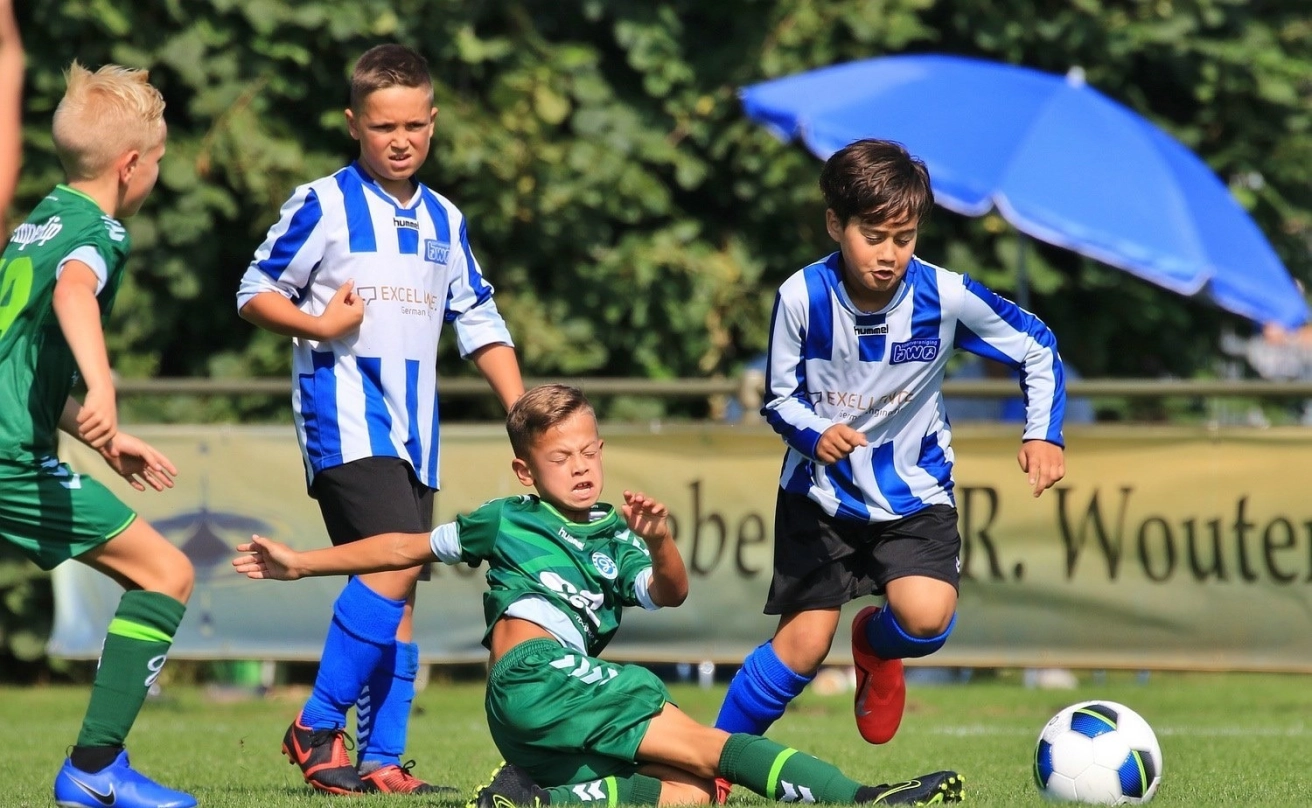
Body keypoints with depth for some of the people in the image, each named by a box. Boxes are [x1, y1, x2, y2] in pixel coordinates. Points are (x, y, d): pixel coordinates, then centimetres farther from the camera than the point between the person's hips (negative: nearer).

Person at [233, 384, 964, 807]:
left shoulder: (616, 538, 21)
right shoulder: (508, 521, 13)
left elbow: (669, 594, 3)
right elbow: (407, 548, 20)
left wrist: (660, 545, -20)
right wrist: (300, 564, 22)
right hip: (534, 677, -6)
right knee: (701, 744, -18)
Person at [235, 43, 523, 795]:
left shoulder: (444, 220, 16)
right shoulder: (323, 205, -3)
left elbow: (480, 321, 21)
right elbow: (255, 293, -1)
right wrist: (319, 325, -18)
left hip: (413, 423, 7)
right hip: (343, 407, -7)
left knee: (399, 593, 4)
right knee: (396, 560, -22)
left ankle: (381, 759, 7)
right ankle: (318, 725, -12)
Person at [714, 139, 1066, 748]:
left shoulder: (945, 297, -18)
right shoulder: (803, 297, -18)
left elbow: (1038, 349, -3)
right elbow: (780, 399, -6)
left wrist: (1043, 433, -16)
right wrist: (814, 434, -28)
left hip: (914, 492, 0)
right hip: (823, 492, 0)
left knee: (928, 619, -23)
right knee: (804, 645, -6)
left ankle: (876, 646, 16)